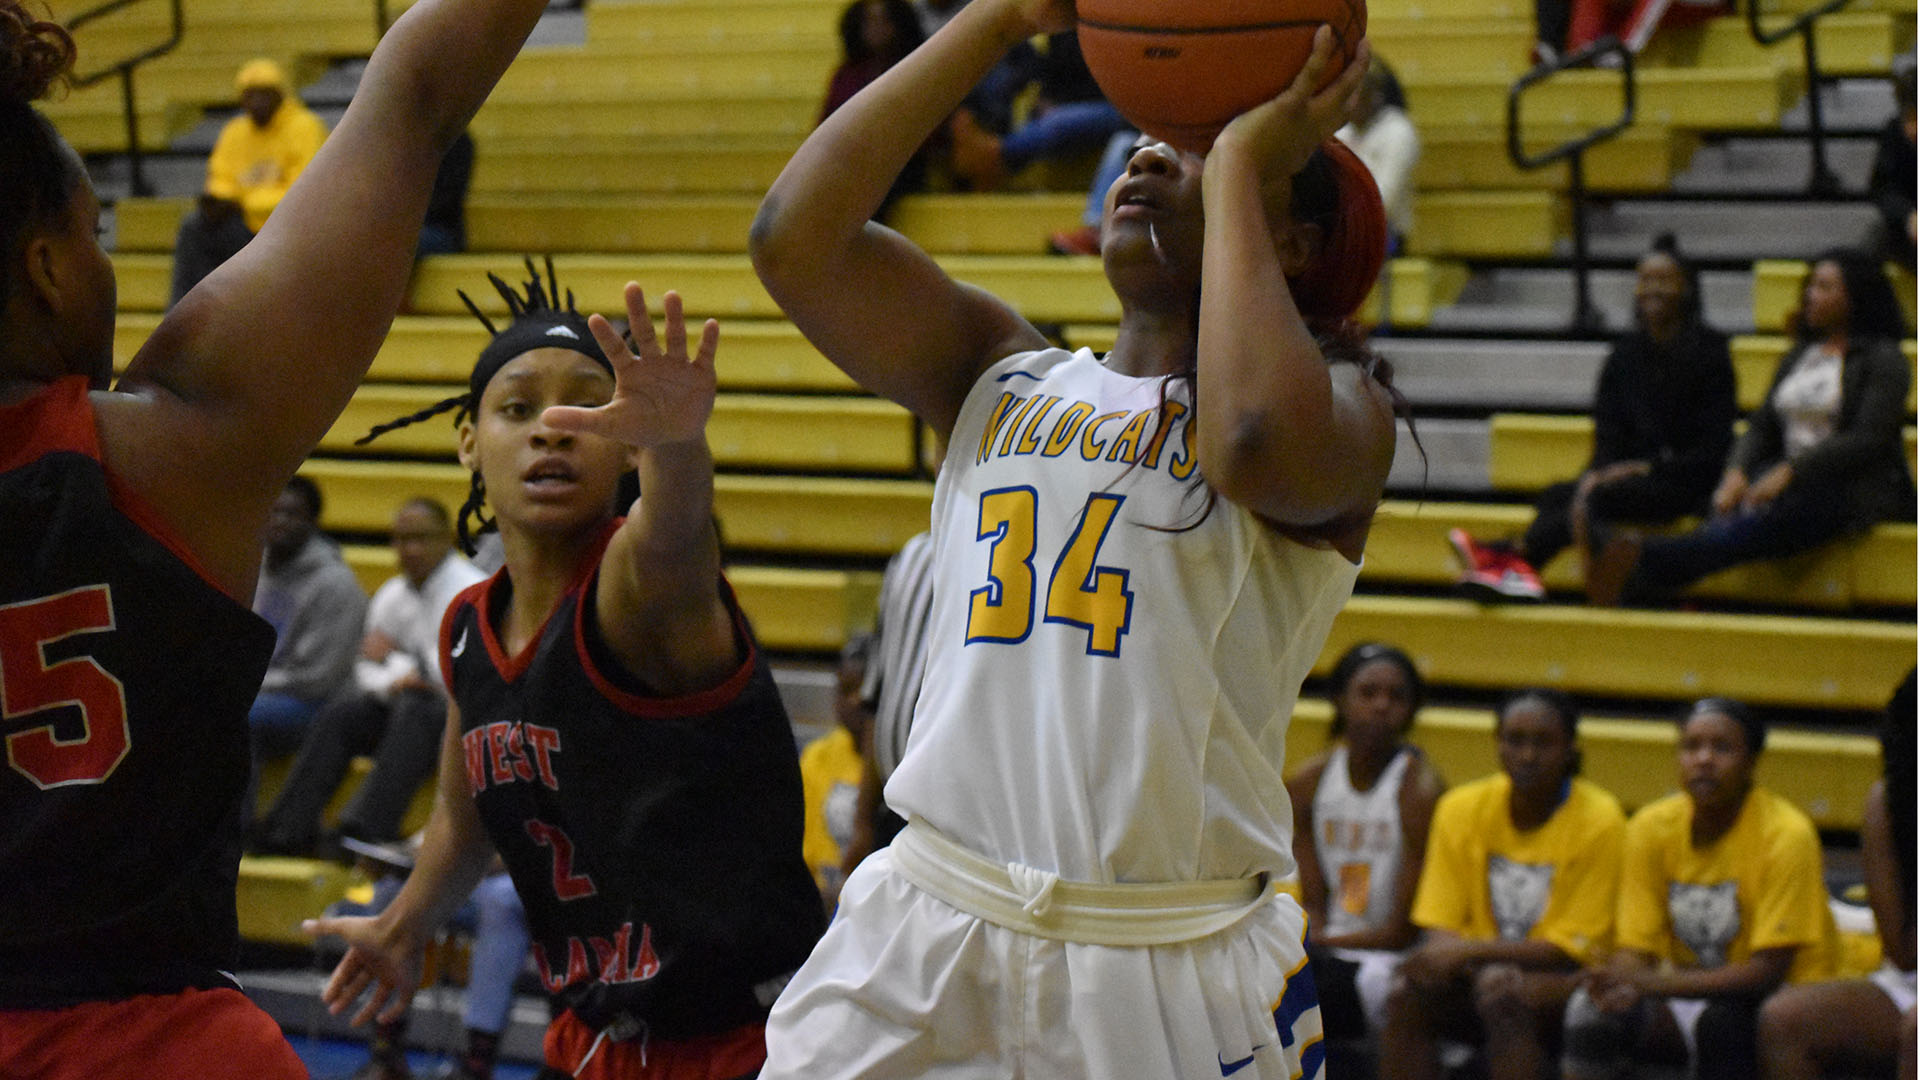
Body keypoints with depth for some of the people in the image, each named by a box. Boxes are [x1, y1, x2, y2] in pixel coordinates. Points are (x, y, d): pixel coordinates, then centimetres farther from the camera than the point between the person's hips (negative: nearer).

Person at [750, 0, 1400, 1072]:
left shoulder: (1339, 409, 0)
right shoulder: (1006, 373, 14)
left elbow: (1259, 444, -25)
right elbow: (796, 238, 1)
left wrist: (1240, 168, -11)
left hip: (1179, 966, -3)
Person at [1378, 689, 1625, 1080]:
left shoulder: (1599, 819, -10)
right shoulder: (1462, 808, 3)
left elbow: (1573, 948, -12)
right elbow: (1440, 927, 3)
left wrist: (1470, 951, -23)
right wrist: (1442, 954, -23)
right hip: (1479, 971, 4)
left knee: (1503, 991, -35)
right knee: (1407, 994, -26)